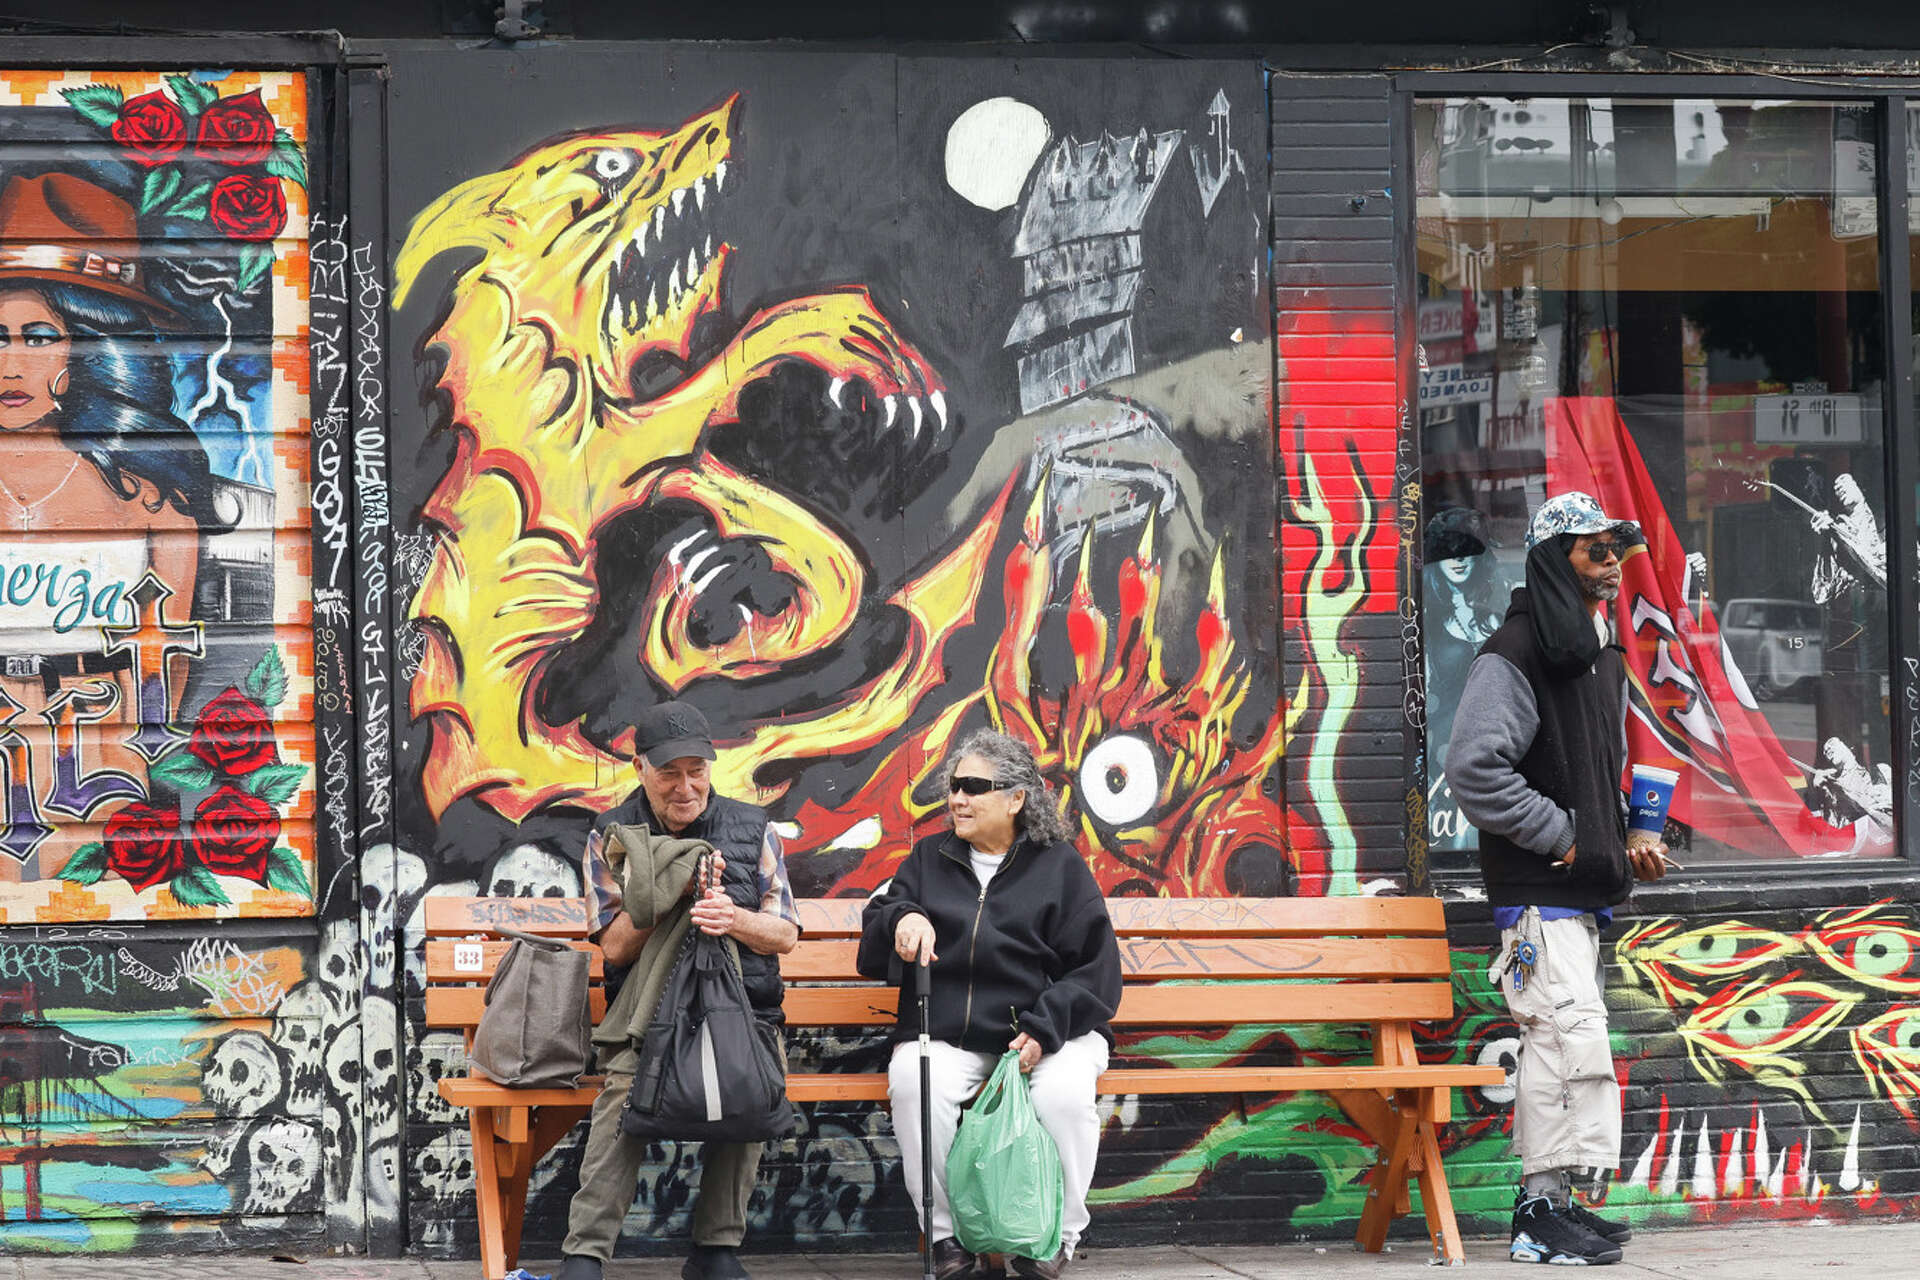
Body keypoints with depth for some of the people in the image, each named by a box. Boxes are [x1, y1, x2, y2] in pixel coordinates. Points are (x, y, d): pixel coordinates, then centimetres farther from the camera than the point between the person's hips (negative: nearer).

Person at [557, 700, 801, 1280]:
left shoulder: (752, 830, 10)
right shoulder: (611, 838, 7)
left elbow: (785, 934, 9)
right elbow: (615, 944, 2)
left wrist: (732, 918, -14)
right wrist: (677, 888, -11)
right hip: (649, 1009, -1)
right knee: (628, 1081, -32)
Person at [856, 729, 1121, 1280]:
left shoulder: (1059, 865, 8)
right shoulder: (929, 858, 17)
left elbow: (1094, 970, 3)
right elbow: (873, 953, 13)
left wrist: (1046, 1028, -14)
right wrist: (902, 919, -11)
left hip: (1048, 1030, -2)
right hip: (948, 1036, 2)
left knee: (1064, 1092, -34)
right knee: (912, 1084, -31)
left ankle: (1057, 1235, -11)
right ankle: (947, 1234, -17)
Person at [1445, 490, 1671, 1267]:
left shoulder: (1601, 658, 17)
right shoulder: (1514, 657, -13)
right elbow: (1474, 768, -23)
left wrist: (1626, 848, 13)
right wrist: (1557, 837, -17)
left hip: (1582, 890, 9)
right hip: (1538, 891, -9)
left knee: (1554, 1044, 13)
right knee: (1575, 1036, -15)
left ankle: (1546, 1203, 19)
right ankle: (1544, 1212, -13)